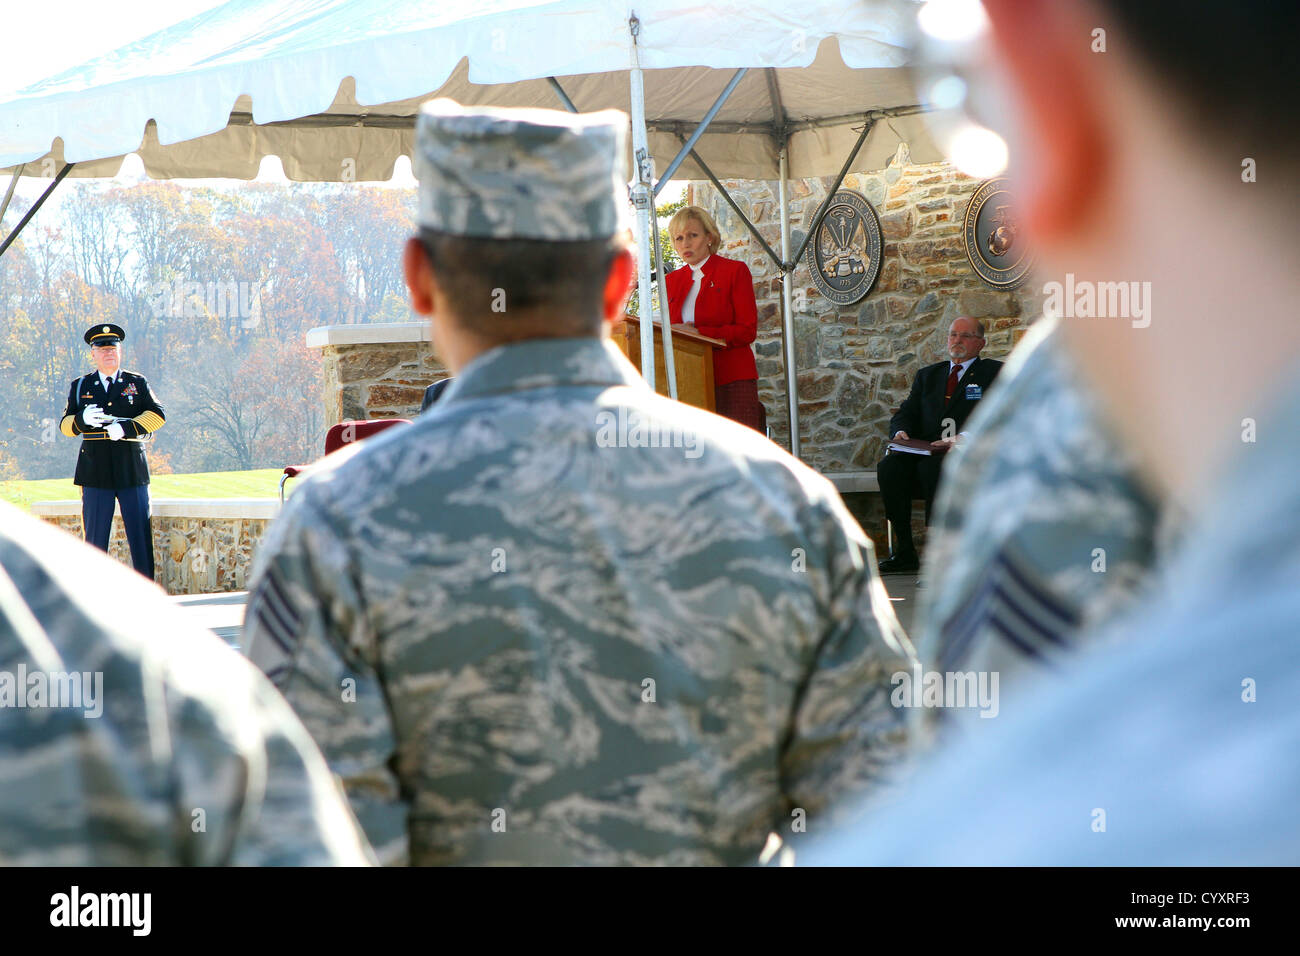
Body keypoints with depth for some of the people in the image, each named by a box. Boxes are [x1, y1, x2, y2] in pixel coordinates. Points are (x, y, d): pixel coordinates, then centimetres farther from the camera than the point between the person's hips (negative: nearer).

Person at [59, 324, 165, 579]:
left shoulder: (137, 383, 10)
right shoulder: (80, 386, 12)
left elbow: (157, 415, -3)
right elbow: (65, 426, 6)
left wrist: (127, 428, -18)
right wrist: (82, 419, -17)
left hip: (132, 471, 0)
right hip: (95, 473, 0)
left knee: (141, 536, 0)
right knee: (95, 537, 2)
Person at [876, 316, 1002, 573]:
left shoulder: (993, 373, 10)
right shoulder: (928, 375, 27)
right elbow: (906, 414, 19)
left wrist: (964, 438, -22)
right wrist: (901, 432, -6)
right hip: (925, 453, 5)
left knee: (932, 467, -36)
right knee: (889, 466, -25)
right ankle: (904, 551, -22)